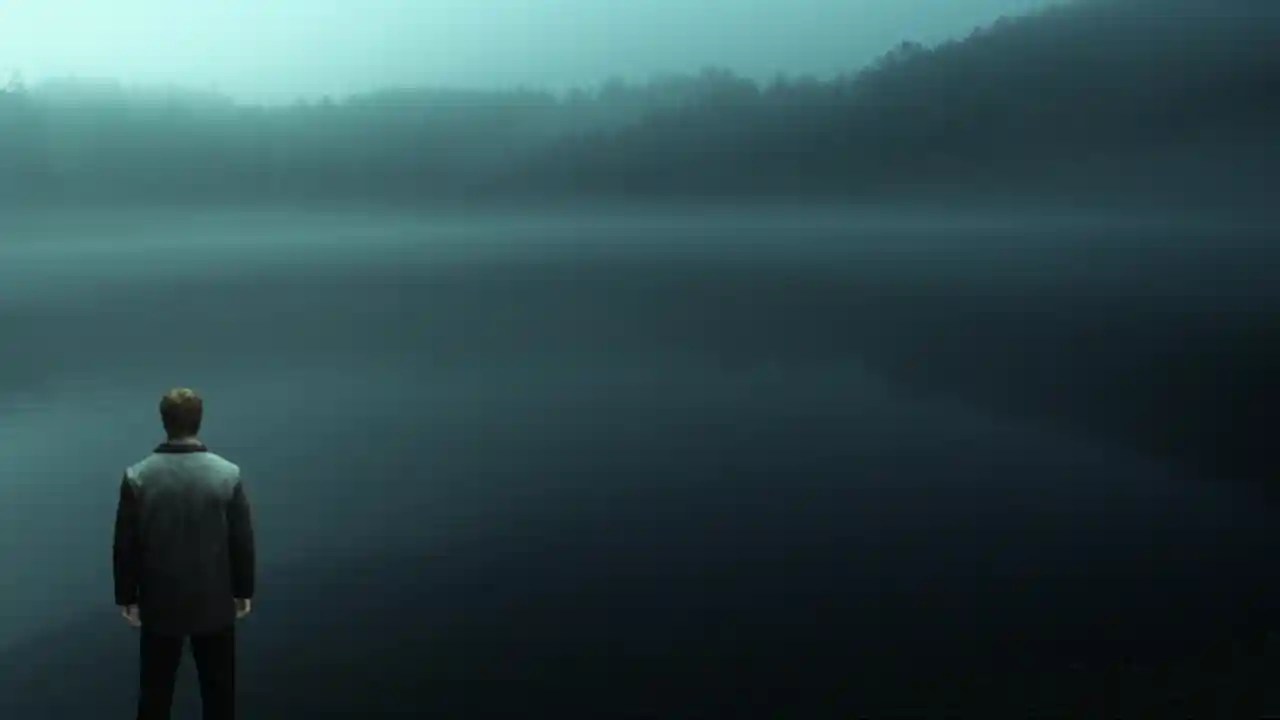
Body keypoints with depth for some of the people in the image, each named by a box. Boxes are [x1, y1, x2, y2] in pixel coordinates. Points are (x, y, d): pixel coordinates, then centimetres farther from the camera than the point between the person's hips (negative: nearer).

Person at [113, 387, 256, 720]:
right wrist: (243, 591, 8)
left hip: (159, 603, 1)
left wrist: (127, 597, 7)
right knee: (219, 693, 12)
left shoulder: (137, 476, -11)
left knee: (155, 693, 13)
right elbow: (242, 540, -5)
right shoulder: (229, 474, -12)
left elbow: (124, 545, -5)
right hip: (215, 602, 0)